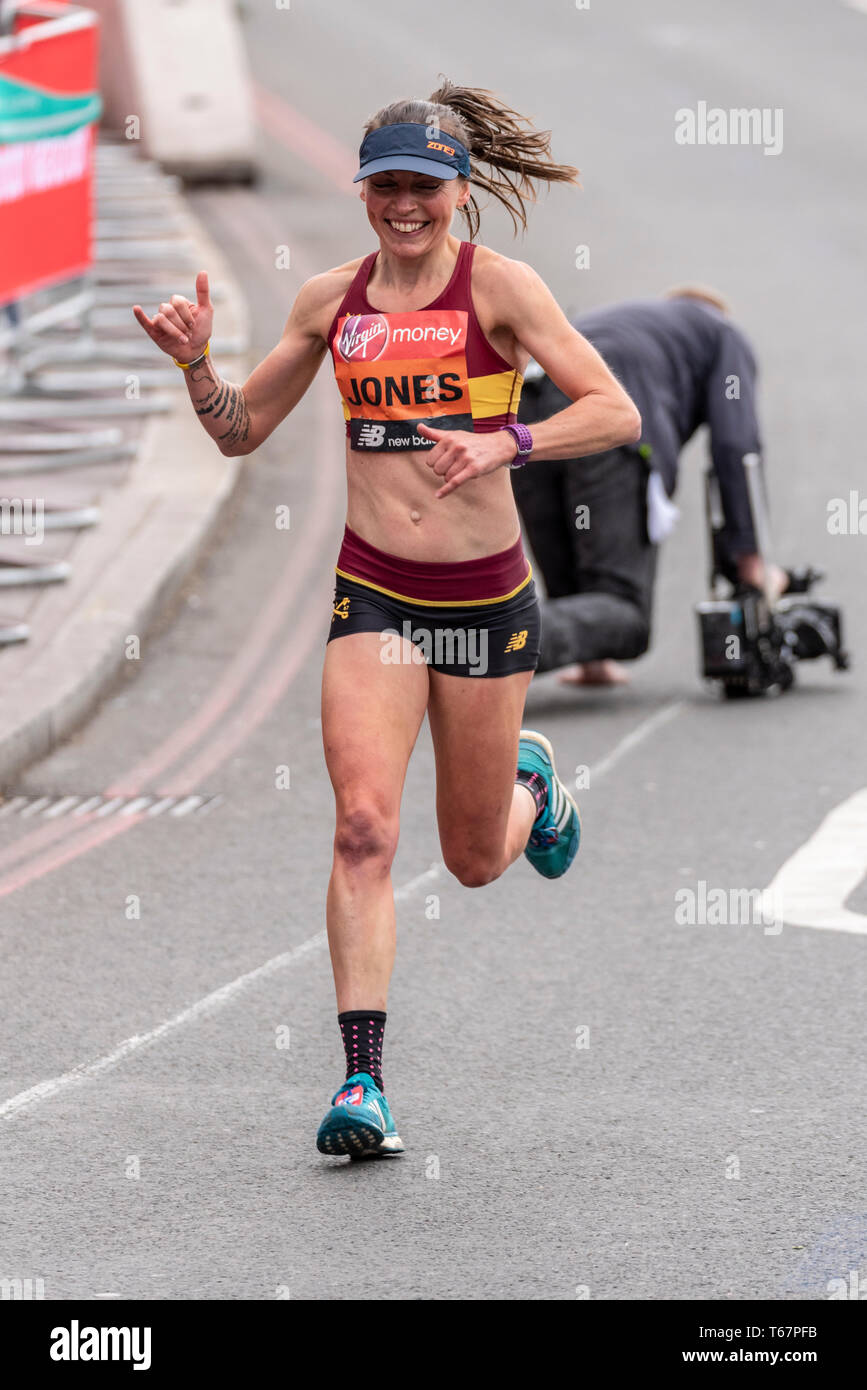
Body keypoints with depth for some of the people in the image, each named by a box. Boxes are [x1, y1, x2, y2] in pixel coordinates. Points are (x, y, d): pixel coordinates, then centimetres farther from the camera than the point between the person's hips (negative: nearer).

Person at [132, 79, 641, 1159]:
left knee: (477, 860, 12)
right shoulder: (332, 300, 5)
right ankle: (363, 1085, -17)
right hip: (373, 593, 2)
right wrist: (196, 362, -5)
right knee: (364, 826, -18)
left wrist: (504, 443, -27)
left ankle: (530, 781, 49)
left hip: (486, 594, -1)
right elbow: (241, 431, 15)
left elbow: (616, 413, -12)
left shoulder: (498, 286, -7)